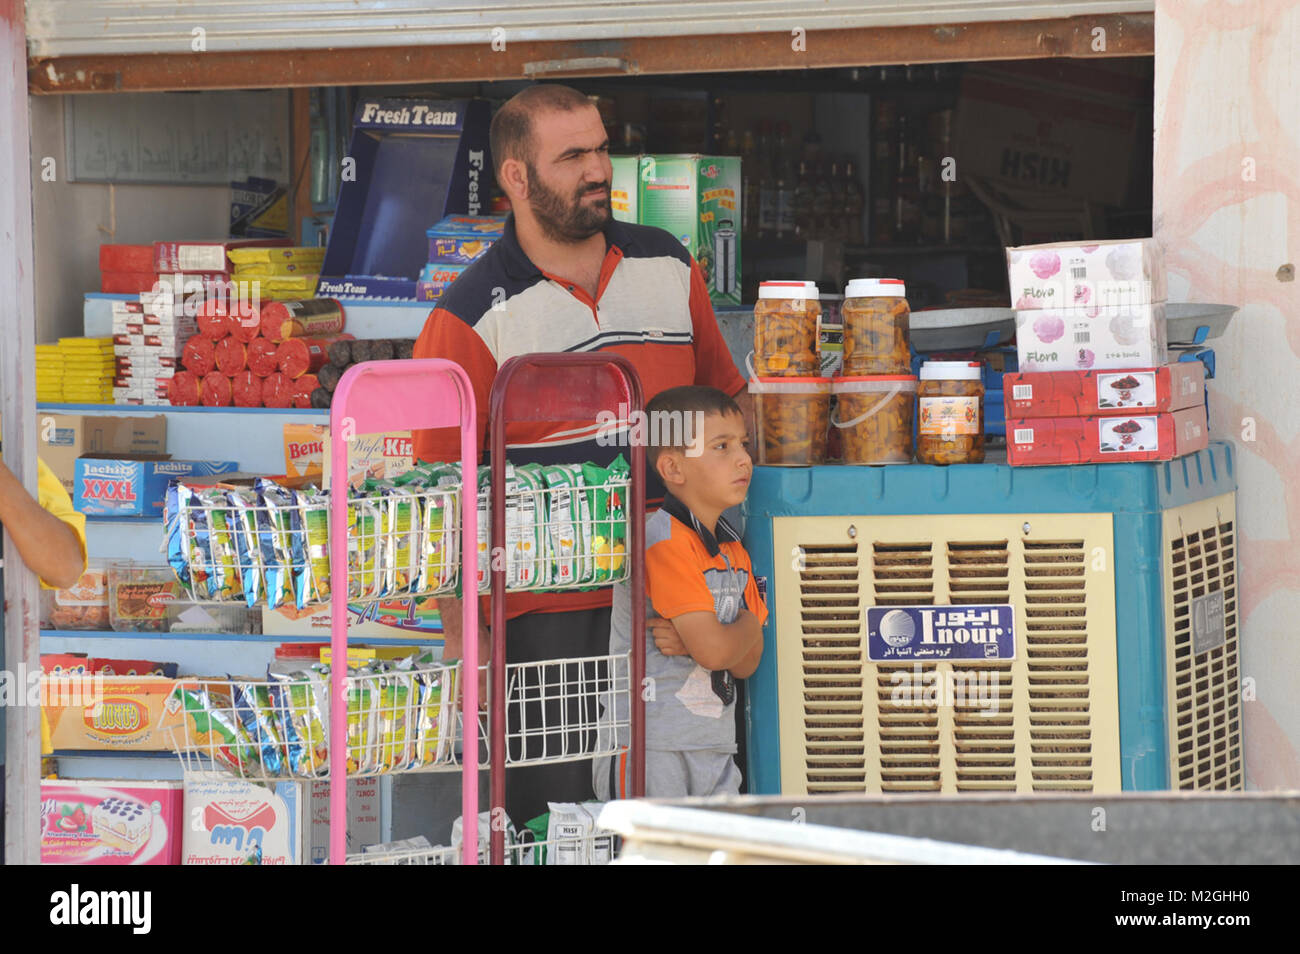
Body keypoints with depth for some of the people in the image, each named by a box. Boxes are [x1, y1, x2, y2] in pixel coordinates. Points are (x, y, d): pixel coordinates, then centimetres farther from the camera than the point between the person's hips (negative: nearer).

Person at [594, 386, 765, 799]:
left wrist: (693, 639, -11)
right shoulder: (665, 542, -14)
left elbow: (747, 663, 9)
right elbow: (714, 650, -21)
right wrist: (748, 625, 1)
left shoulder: (733, 551, 13)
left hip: (715, 748, 8)